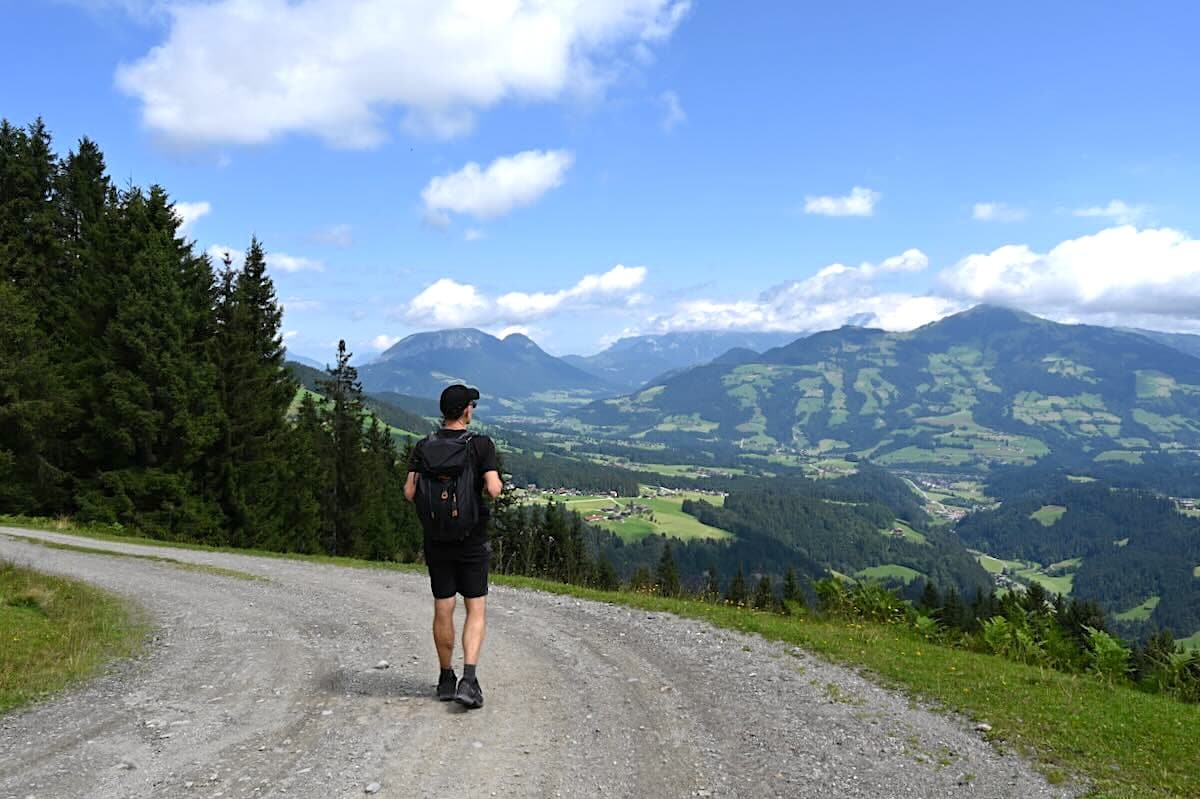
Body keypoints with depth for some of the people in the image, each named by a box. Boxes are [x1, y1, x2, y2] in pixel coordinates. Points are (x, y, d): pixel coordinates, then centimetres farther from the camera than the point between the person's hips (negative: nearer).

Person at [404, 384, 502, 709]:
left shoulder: (424, 447, -1)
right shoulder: (482, 444, -10)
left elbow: (410, 493, -7)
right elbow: (494, 489, -19)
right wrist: (496, 482, 3)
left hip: (437, 539, 3)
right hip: (472, 540, -3)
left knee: (443, 611, 10)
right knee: (476, 610, 5)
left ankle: (446, 679, 21)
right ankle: (469, 678, -9)